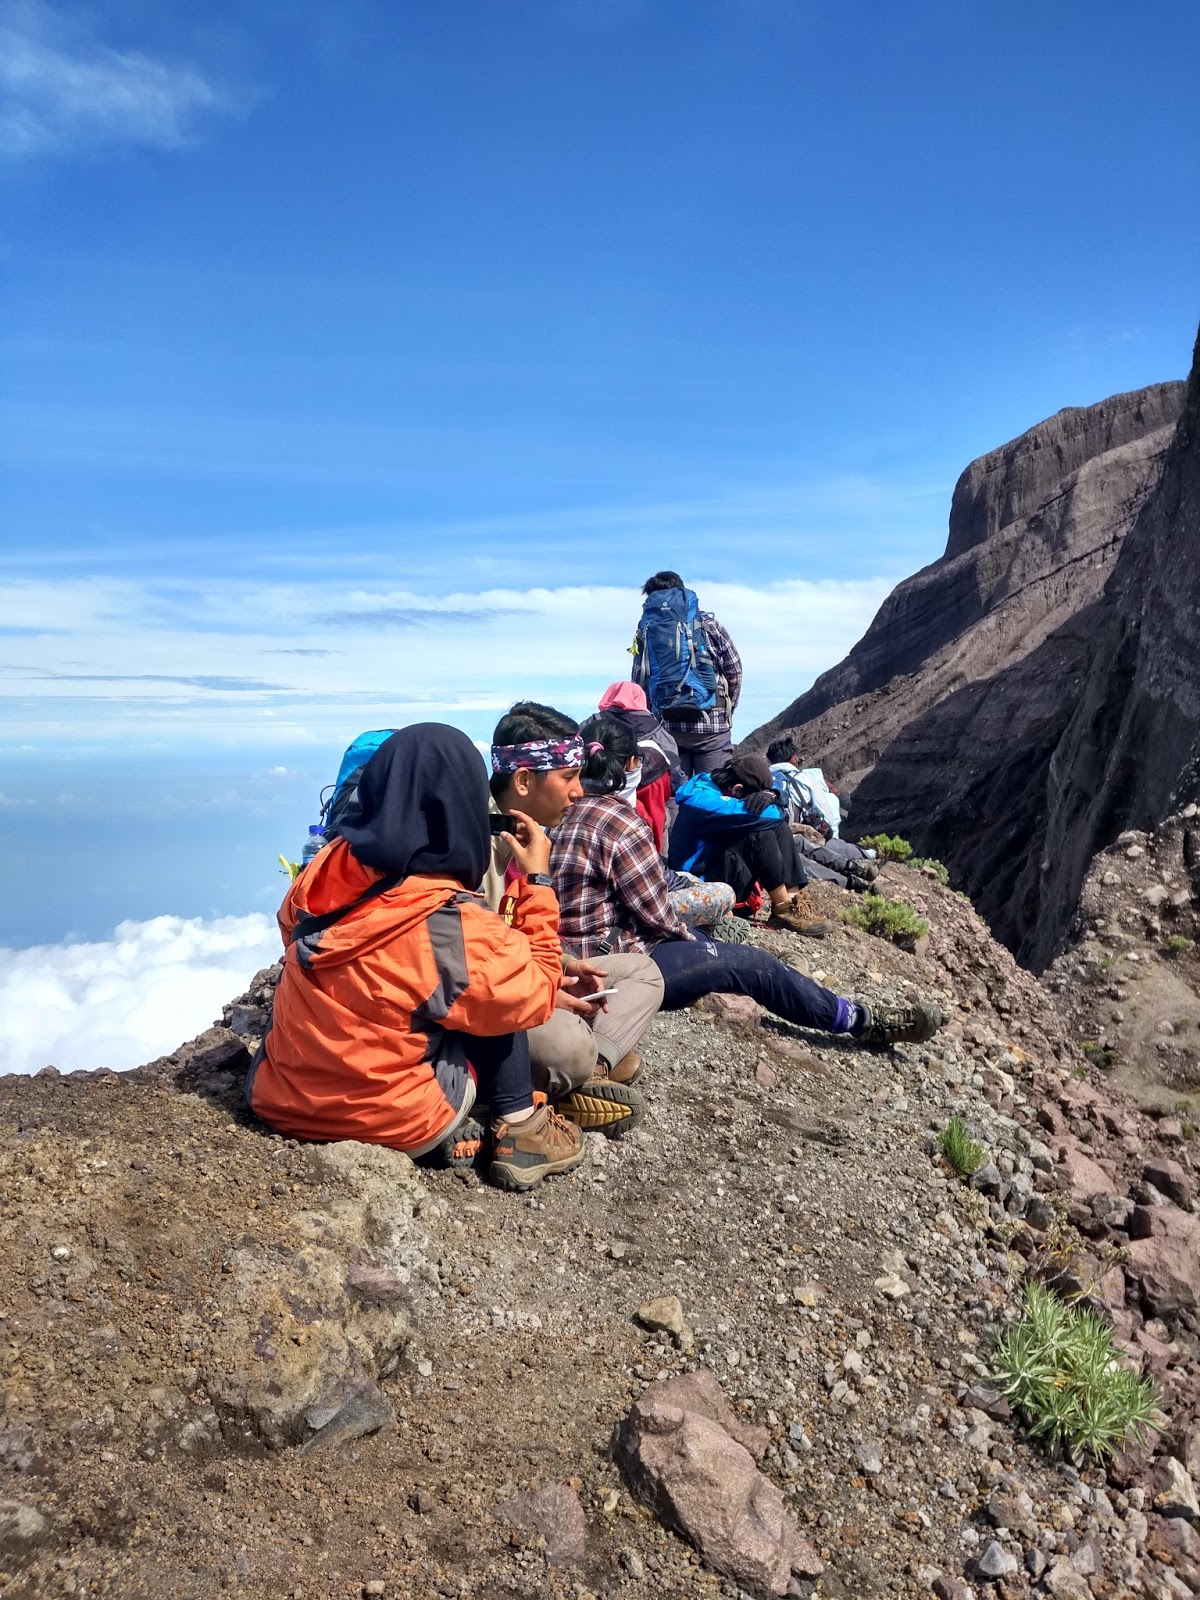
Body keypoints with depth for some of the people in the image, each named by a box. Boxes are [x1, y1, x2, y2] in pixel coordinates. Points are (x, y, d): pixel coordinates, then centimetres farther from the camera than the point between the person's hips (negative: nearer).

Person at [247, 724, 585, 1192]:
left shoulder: (325, 869, -10)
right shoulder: (457, 928, -24)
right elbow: (536, 995, -6)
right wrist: (537, 882, -2)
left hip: (277, 1101, 6)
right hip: (391, 1126, -5)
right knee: (501, 993, 5)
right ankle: (518, 1129, 8)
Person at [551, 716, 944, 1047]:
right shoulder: (620, 821, -21)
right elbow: (656, 914, -16)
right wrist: (687, 938, 6)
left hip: (576, 961, 10)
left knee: (688, 934, 26)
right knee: (754, 966, 0)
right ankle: (866, 1021, 16)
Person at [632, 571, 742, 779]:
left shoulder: (646, 630, 7)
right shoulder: (709, 625, 4)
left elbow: (638, 682, 4)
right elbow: (734, 672, 5)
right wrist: (728, 709, 19)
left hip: (665, 724, 2)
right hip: (710, 723, -2)